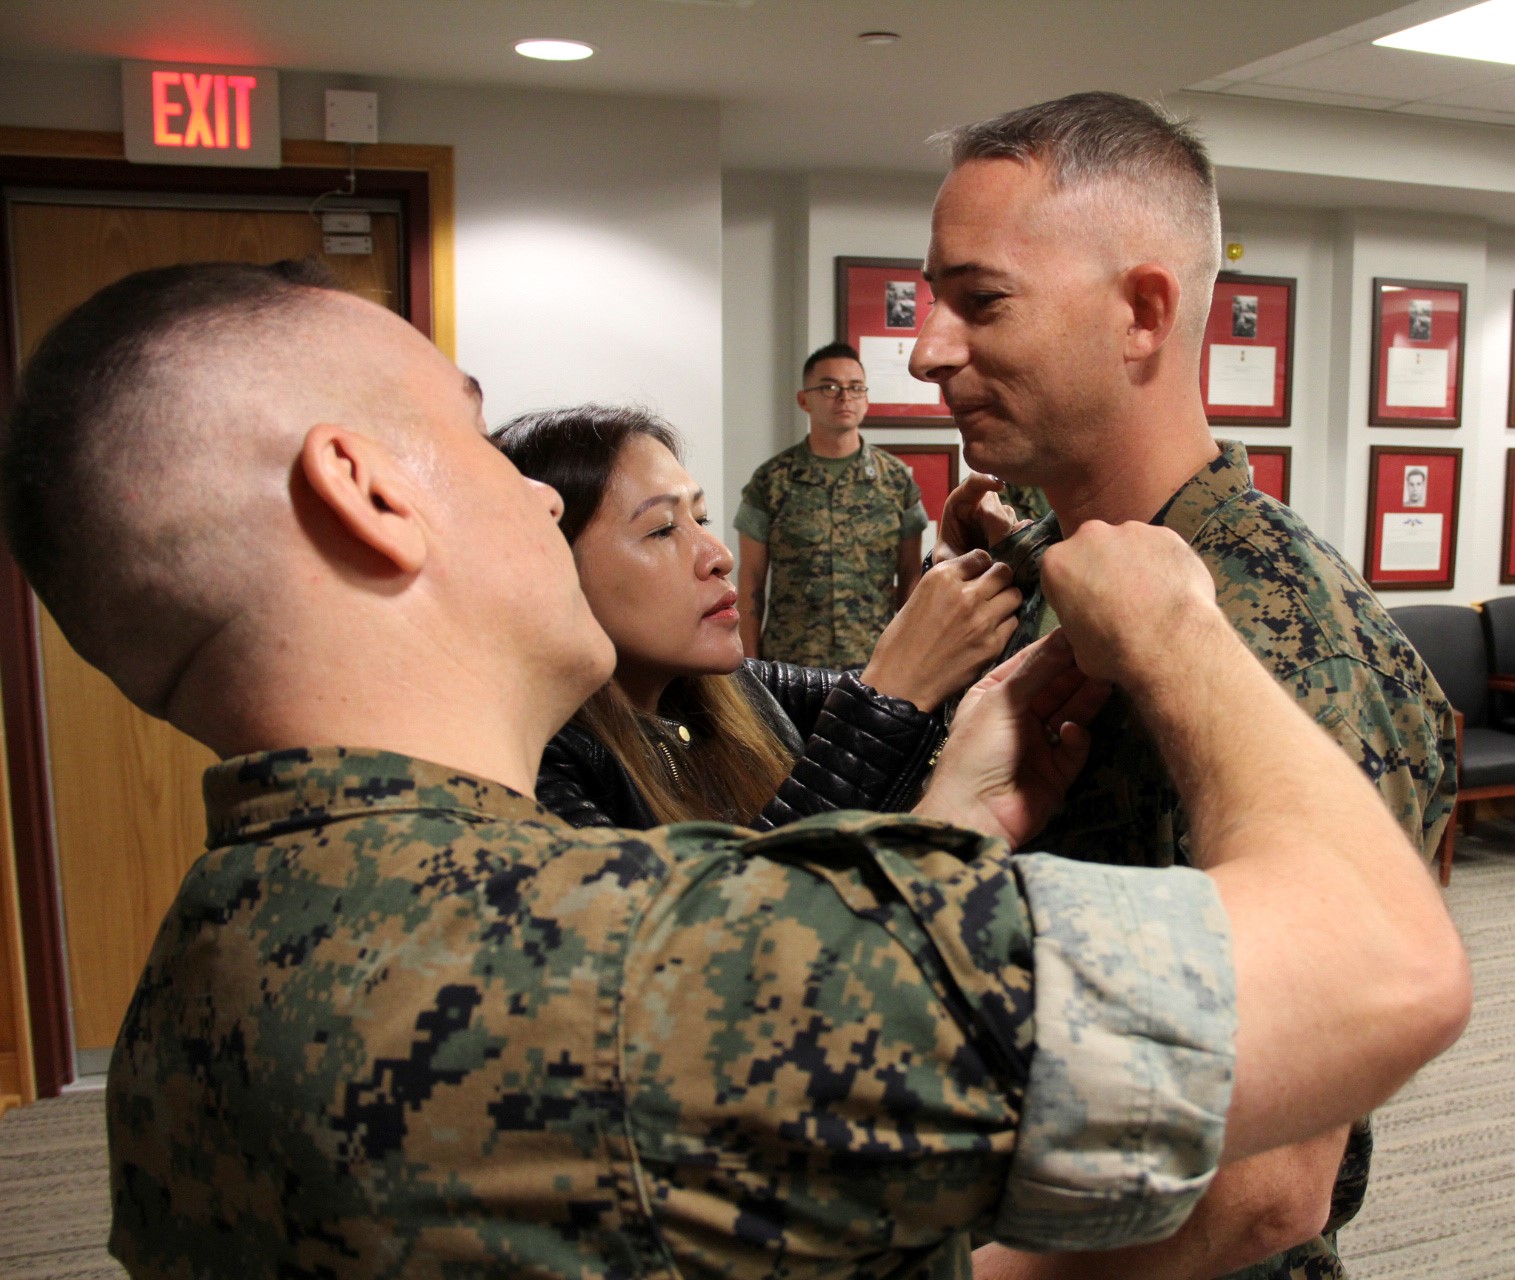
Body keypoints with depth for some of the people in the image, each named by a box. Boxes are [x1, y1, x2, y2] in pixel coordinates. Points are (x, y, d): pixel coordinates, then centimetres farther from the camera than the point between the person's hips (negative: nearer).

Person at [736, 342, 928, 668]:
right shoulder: (770, 481, -1)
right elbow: (751, 581, 1)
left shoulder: (896, 479, 3)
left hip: (876, 662, 1)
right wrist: (750, 664, -2)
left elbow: (910, 578, 6)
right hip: (789, 663, -1)